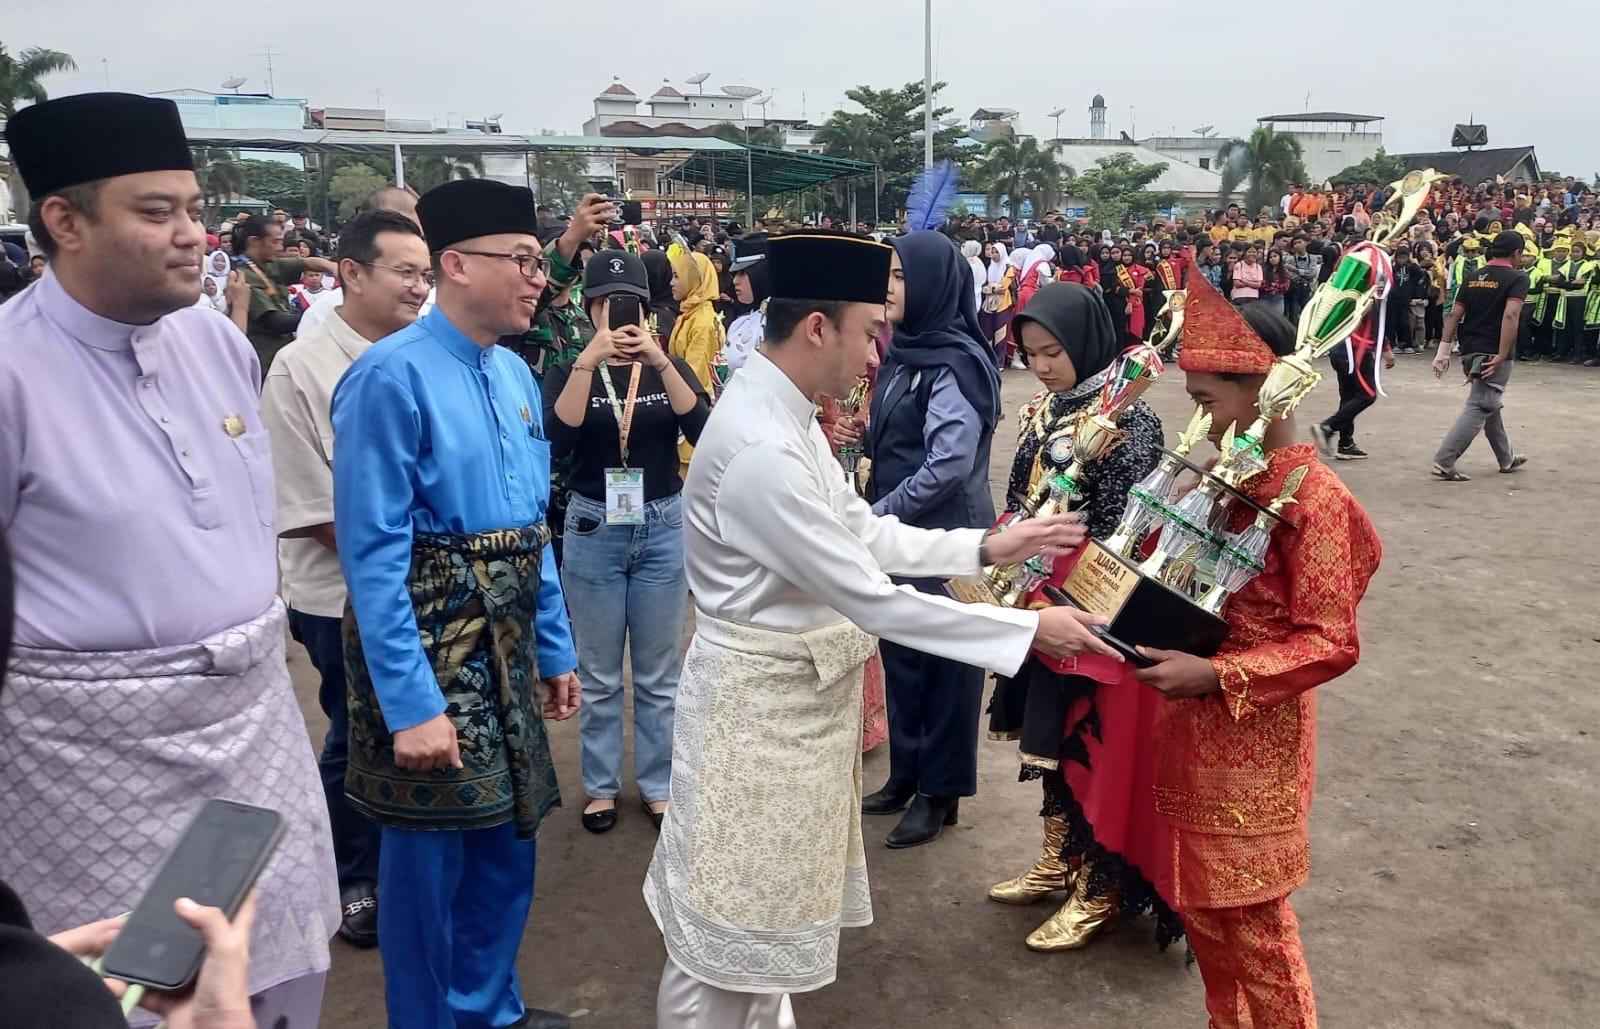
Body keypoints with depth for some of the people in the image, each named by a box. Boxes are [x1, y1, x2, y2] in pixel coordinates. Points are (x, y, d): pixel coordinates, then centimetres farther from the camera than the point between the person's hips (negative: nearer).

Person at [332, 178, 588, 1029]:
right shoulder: (393, 376, -18)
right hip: (424, 642, -8)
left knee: (507, 842, 19)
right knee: (429, 858, 8)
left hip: (507, 641, 8)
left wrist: (555, 648, 13)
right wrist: (410, 701, -22)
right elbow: (372, 552, -21)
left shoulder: (516, 376, 7)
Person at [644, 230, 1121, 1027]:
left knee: (768, 906, 24)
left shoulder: (783, 415, 4)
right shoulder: (762, 449, -29)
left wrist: (985, 548, 3)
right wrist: (1030, 628, -21)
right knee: (730, 923, 8)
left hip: (796, 691, 10)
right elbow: (871, 597, -27)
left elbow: (865, 534, 10)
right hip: (760, 700, -10)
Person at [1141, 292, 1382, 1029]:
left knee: (1253, 927, 7)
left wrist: (1217, 676, -26)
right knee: (1201, 908, 19)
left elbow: (1333, 644, -19)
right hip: (1190, 734, 8)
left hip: (1252, 746, -8)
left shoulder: (1313, 496, -18)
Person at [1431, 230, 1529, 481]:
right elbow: (1510, 315, -21)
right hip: (1493, 354, -7)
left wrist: (1444, 351, 6)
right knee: (1479, 408, -5)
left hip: (1470, 352, 7)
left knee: (1490, 404, 20)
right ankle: (1444, 462, -13)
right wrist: (1501, 357, -23)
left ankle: (1507, 458, 34)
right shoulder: (1517, 278, -8)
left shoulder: (1473, 277, 10)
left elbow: (1454, 314, 5)